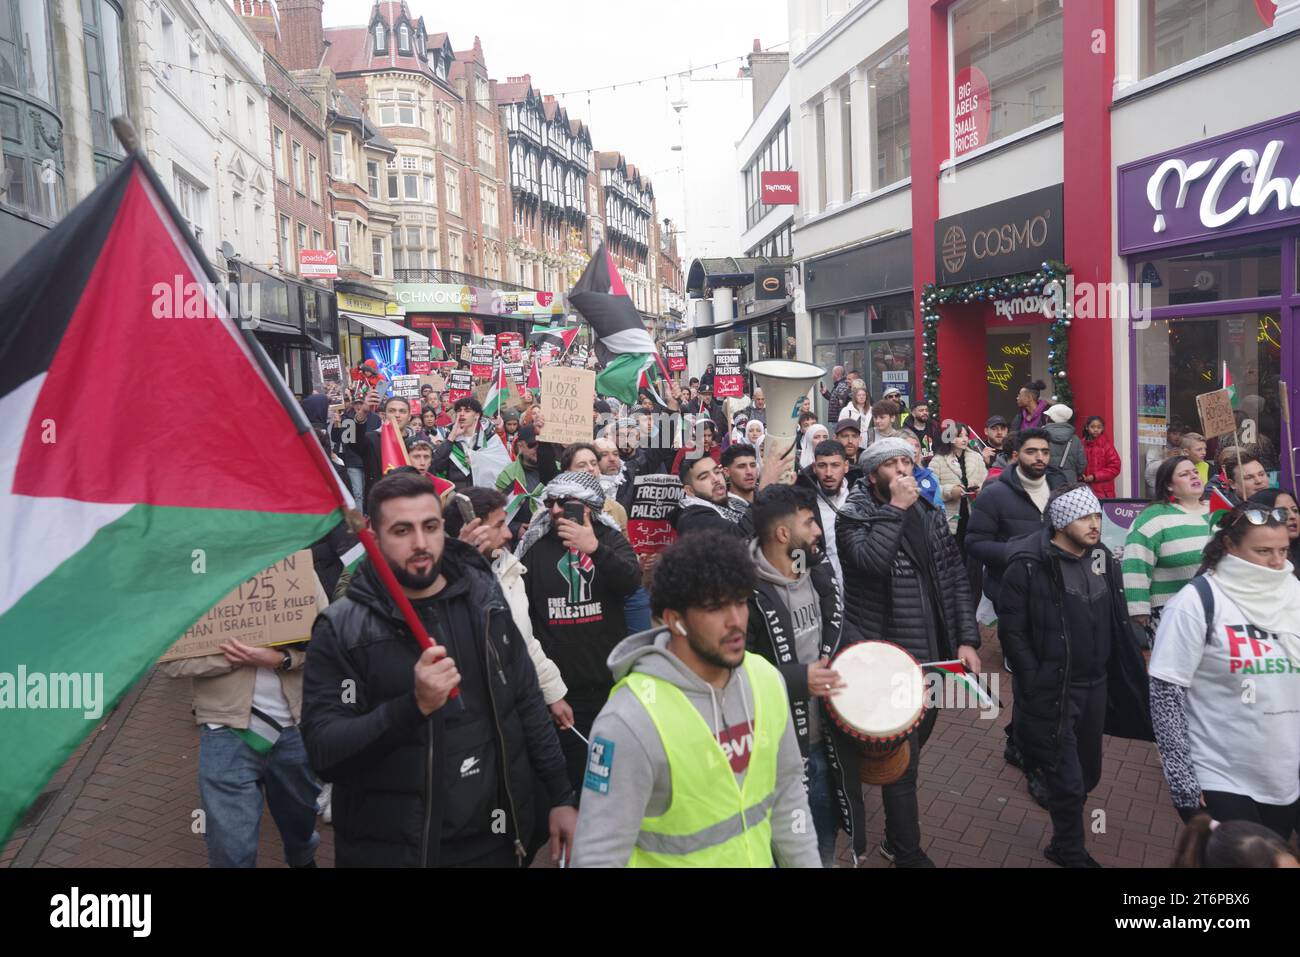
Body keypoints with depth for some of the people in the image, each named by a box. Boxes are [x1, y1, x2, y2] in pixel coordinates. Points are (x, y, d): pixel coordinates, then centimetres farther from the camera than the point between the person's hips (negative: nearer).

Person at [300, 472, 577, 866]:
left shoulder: (483, 599, 1)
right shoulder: (341, 628, -11)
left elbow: (527, 703, 8)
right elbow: (322, 751, -16)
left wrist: (560, 797, 7)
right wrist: (413, 705, -29)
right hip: (392, 850, -3)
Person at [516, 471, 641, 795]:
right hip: (560, 682, -1)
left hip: (611, 678, 1)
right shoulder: (536, 546, 2)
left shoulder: (610, 538, 3)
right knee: (572, 769, 2)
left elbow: (631, 582, -14)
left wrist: (594, 548, -28)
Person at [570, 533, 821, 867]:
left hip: (759, 858, 6)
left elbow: (787, 793, 4)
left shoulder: (766, 680, -9)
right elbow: (599, 854, -25)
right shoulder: (631, 722, -30)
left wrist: (807, 861, 7)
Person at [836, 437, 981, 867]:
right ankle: (907, 852, 17)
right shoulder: (854, 517, -9)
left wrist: (966, 640, 1)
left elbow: (956, 577, 9)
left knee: (912, 747, 20)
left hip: (934, 654, 6)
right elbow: (871, 560, -31)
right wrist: (896, 507, -21)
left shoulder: (930, 514, 8)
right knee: (903, 761, -1)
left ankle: (896, 837, 41)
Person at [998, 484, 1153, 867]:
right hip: (1052, 692, -6)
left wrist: (1133, 676, 9)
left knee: (1088, 773, 17)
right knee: (1068, 782, -1)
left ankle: (1064, 843, 39)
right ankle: (1072, 853, 21)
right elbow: (1012, 631, -14)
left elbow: (1118, 624, 12)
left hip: (1095, 686, 7)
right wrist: (1035, 687, -15)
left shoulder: (1102, 557, 5)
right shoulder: (1028, 565, -15)